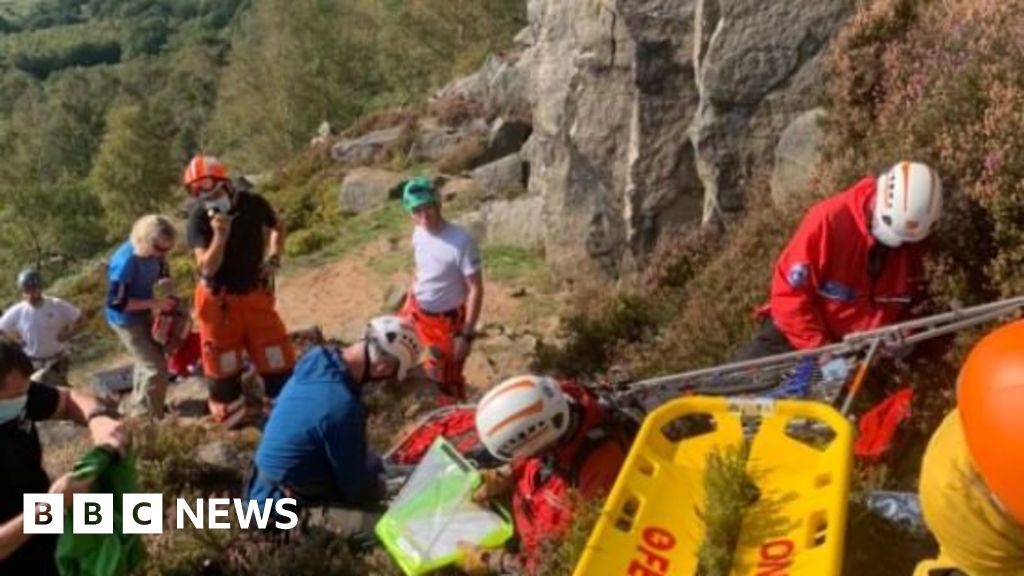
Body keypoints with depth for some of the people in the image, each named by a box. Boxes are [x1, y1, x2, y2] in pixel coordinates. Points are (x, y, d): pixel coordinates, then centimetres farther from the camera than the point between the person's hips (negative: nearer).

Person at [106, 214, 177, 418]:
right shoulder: (125, 262, -34)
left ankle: (139, 412, 45)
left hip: (143, 314, 9)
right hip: (127, 319, -9)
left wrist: (165, 282, -12)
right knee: (156, 368, -10)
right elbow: (115, 302, -30)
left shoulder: (153, 252, -11)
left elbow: (162, 273, 11)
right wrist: (152, 303, -30)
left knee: (147, 362, 25)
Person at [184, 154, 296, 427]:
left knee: (277, 360, 6)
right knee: (223, 366, 9)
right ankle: (231, 420, 26)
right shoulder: (199, 219, -17)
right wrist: (220, 235, -35)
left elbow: (276, 228, 13)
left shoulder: (253, 204, -10)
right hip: (219, 301, -2)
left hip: (255, 295, 2)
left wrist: (273, 258, -2)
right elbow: (207, 267, -23)